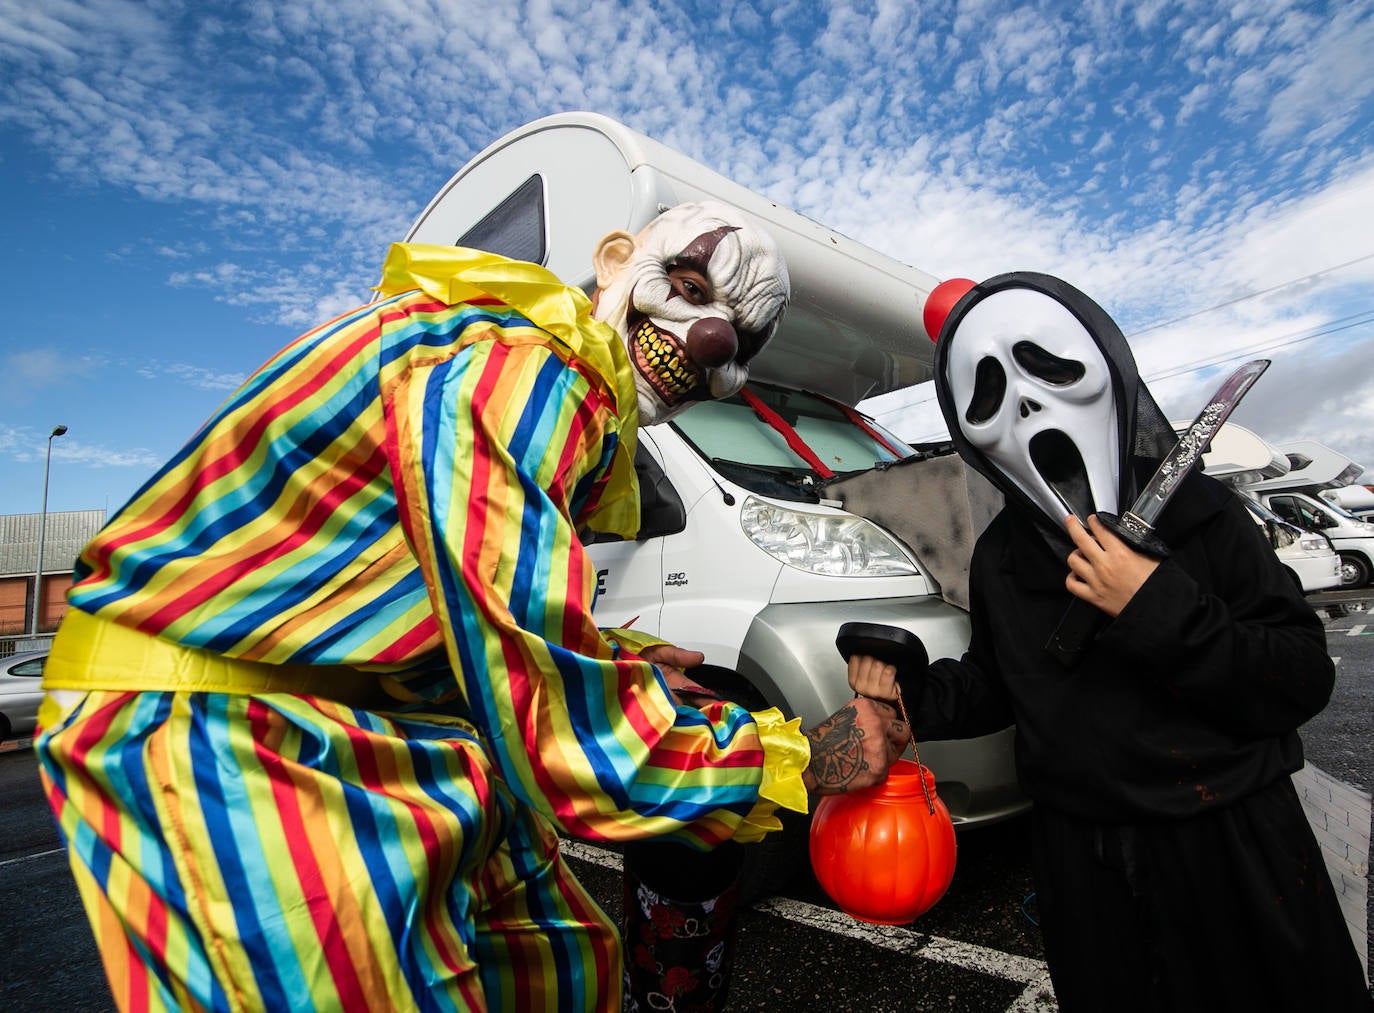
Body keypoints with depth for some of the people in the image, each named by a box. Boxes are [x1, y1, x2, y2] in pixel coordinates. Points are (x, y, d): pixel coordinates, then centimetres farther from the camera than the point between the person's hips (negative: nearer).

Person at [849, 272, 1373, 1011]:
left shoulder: (1198, 510, -11)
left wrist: (1162, 611, -27)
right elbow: (994, 686, 9)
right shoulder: (999, 558, -2)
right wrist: (913, 694, -9)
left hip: (1236, 849, -2)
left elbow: (1305, 681, -13)